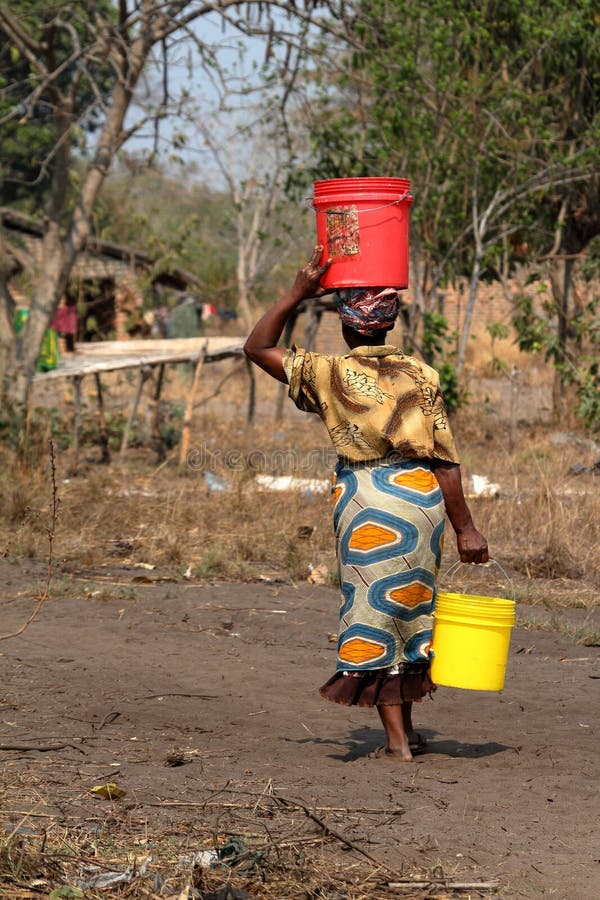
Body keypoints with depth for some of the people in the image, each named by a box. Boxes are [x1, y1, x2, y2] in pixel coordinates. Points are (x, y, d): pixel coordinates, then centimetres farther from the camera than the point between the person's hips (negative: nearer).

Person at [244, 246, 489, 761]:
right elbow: (446, 458, -2)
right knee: (410, 608, 17)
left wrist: (297, 294, 1)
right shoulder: (421, 375, 1)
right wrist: (465, 528, 3)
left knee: (373, 615, 4)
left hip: (367, 498, -3)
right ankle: (407, 729, 23)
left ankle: (397, 740, 1)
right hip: (424, 496, 3)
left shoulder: (329, 374, -5)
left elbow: (257, 348, 5)